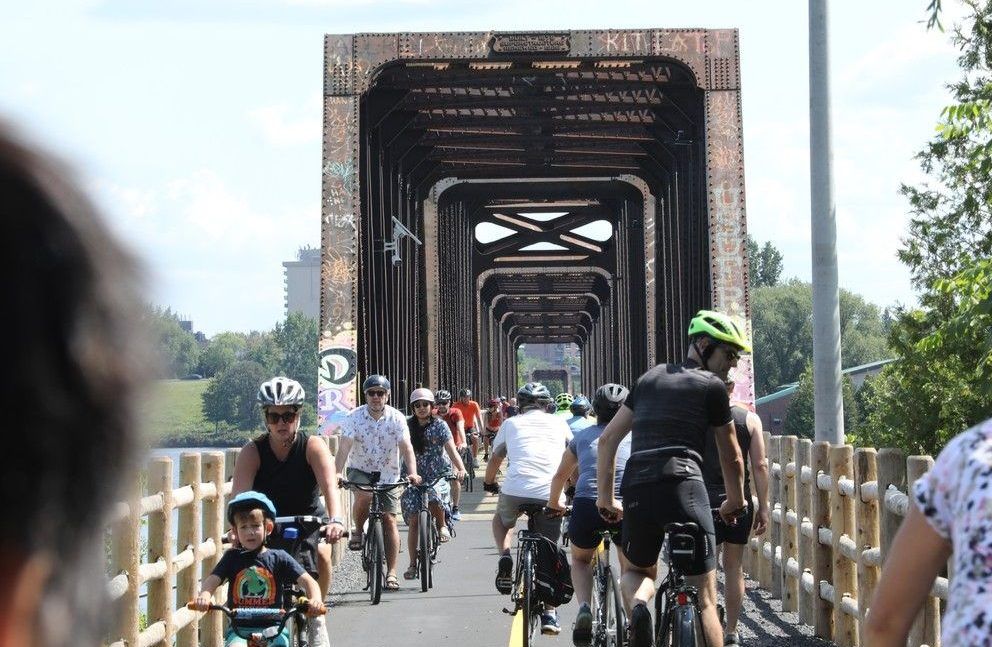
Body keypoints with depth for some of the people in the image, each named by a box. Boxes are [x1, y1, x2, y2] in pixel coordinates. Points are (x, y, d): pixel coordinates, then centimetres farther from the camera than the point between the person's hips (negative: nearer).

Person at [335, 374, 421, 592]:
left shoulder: (397, 418, -10)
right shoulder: (354, 417, -12)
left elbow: (406, 447, -18)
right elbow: (344, 447, -21)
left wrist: (412, 473, -36)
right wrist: (337, 474, -36)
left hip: (388, 475, 1)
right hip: (360, 470, -1)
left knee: (389, 520, -6)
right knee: (364, 495, -33)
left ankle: (391, 573, -2)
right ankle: (358, 531, -4)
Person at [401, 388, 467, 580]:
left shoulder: (439, 425, -4)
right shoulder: (407, 425, 0)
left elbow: (451, 449, -13)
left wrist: (461, 468, -30)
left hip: (438, 474, -2)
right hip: (415, 476, 2)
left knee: (433, 495, -35)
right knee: (413, 521, -4)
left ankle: (442, 525, -3)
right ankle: (413, 564, 5)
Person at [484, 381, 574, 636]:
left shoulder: (511, 423, 19)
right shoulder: (558, 423, 20)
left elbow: (495, 458, 26)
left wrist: (489, 483, 45)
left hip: (515, 490, 0)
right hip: (550, 494, 0)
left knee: (501, 520, 33)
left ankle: (505, 557, 6)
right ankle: (549, 613, 9)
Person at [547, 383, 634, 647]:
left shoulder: (583, 435, 24)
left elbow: (561, 475, 36)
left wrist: (553, 504, 54)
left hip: (587, 505, 0)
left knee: (580, 560, 28)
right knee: (630, 566, 27)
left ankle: (584, 608, 1)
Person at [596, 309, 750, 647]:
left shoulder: (650, 378, 23)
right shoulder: (712, 386, 9)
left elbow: (607, 439, 20)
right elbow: (731, 457, 15)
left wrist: (605, 498, 26)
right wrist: (735, 503, 32)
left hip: (636, 491, 4)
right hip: (684, 487, -4)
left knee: (639, 571, 28)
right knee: (705, 600, 2)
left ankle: (638, 606, -4)